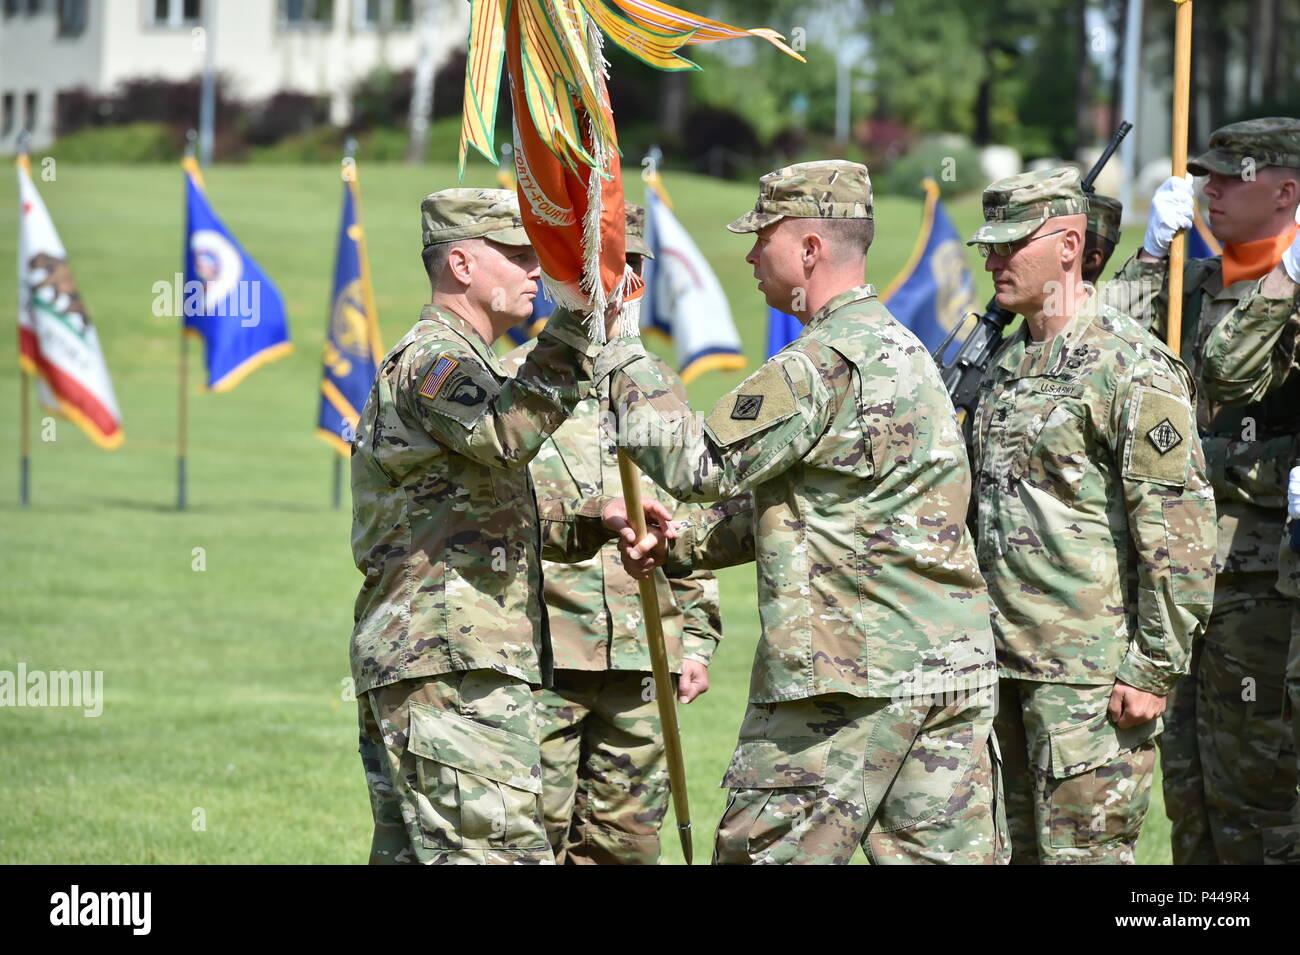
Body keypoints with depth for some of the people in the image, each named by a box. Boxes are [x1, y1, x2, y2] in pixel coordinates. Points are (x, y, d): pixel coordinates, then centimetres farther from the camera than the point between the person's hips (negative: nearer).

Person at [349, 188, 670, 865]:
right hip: (449, 662, -11)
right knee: (499, 851, -16)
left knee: (410, 851, 10)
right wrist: (576, 323, -34)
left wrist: (594, 520, 12)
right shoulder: (431, 359, -9)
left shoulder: (454, 363, 26)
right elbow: (507, 435, -31)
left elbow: (492, 518, 27)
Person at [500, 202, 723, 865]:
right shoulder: (516, 383, 1)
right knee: (534, 837, -7)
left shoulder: (661, 388, 16)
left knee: (626, 840, 6)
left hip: (641, 660, 5)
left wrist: (697, 637, 14)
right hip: (544, 659, -5)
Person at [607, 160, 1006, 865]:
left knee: (762, 852, 0)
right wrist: (683, 546, 16)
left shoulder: (824, 363, -14)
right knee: (947, 853, 6)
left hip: (851, 677, -9)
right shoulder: (900, 347, 18)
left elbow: (699, 463, -12)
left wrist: (619, 352, -5)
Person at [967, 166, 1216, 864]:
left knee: (1082, 852, -8)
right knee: (1018, 847, 11)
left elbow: (1181, 532, -15)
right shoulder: (1006, 362, 15)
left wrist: (1155, 668, -17)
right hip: (1004, 665, 9)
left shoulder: (1132, 367, -12)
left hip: (1091, 674, -9)